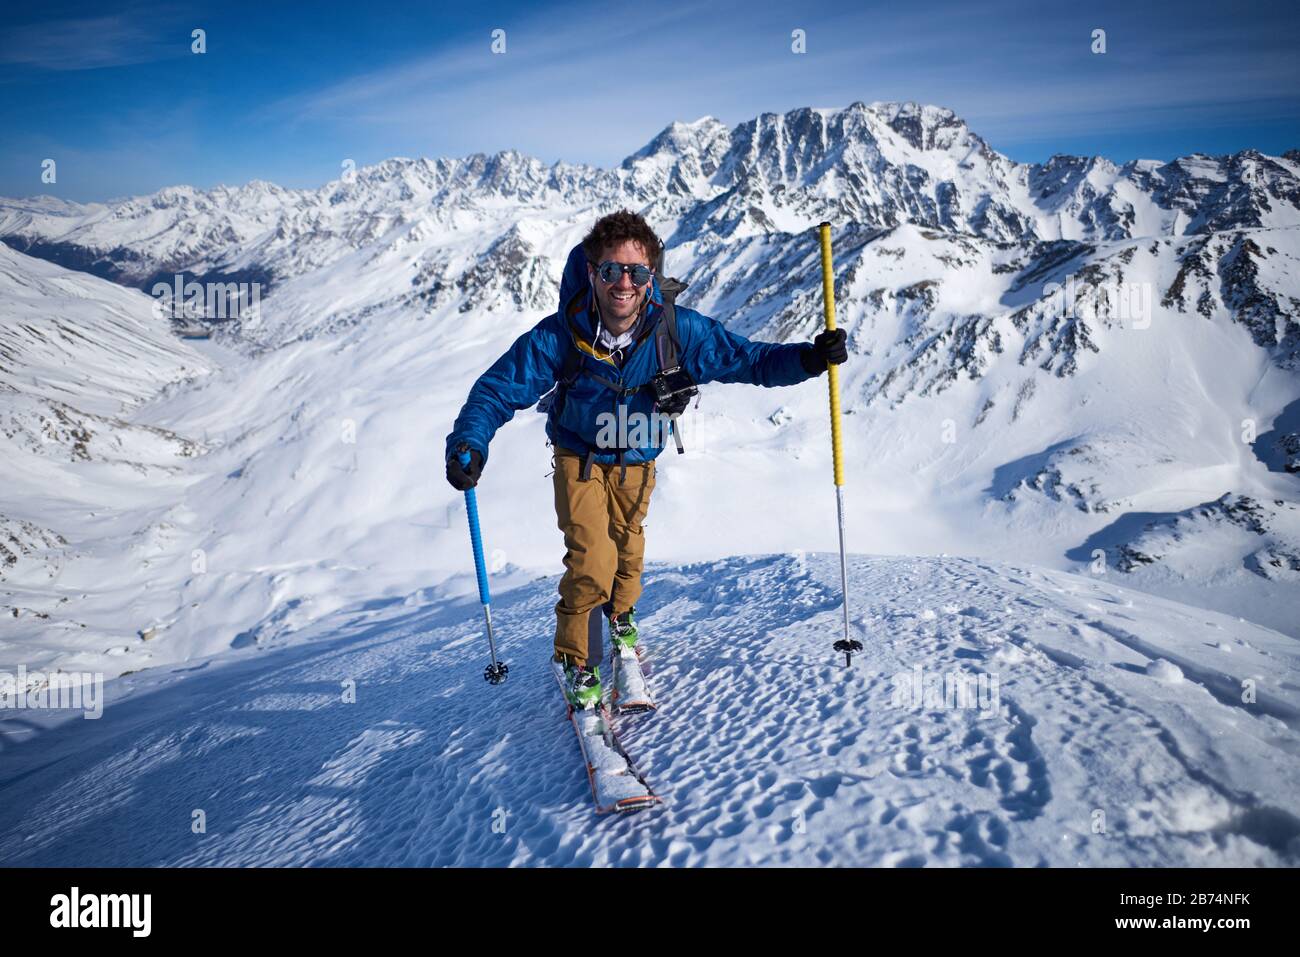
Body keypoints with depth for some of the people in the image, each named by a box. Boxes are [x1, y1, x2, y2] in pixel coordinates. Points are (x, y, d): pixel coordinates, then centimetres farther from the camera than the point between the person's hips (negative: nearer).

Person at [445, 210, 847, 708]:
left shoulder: (678, 331, -26)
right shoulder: (560, 336, -29)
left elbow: (748, 359, -19)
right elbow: (499, 389, -25)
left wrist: (808, 358, -35)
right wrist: (469, 442, -42)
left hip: (637, 463, 3)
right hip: (580, 459, -3)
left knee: (627, 549, 23)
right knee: (591, 563, -17)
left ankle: (621, 617, 56)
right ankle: (575, 658, 9)